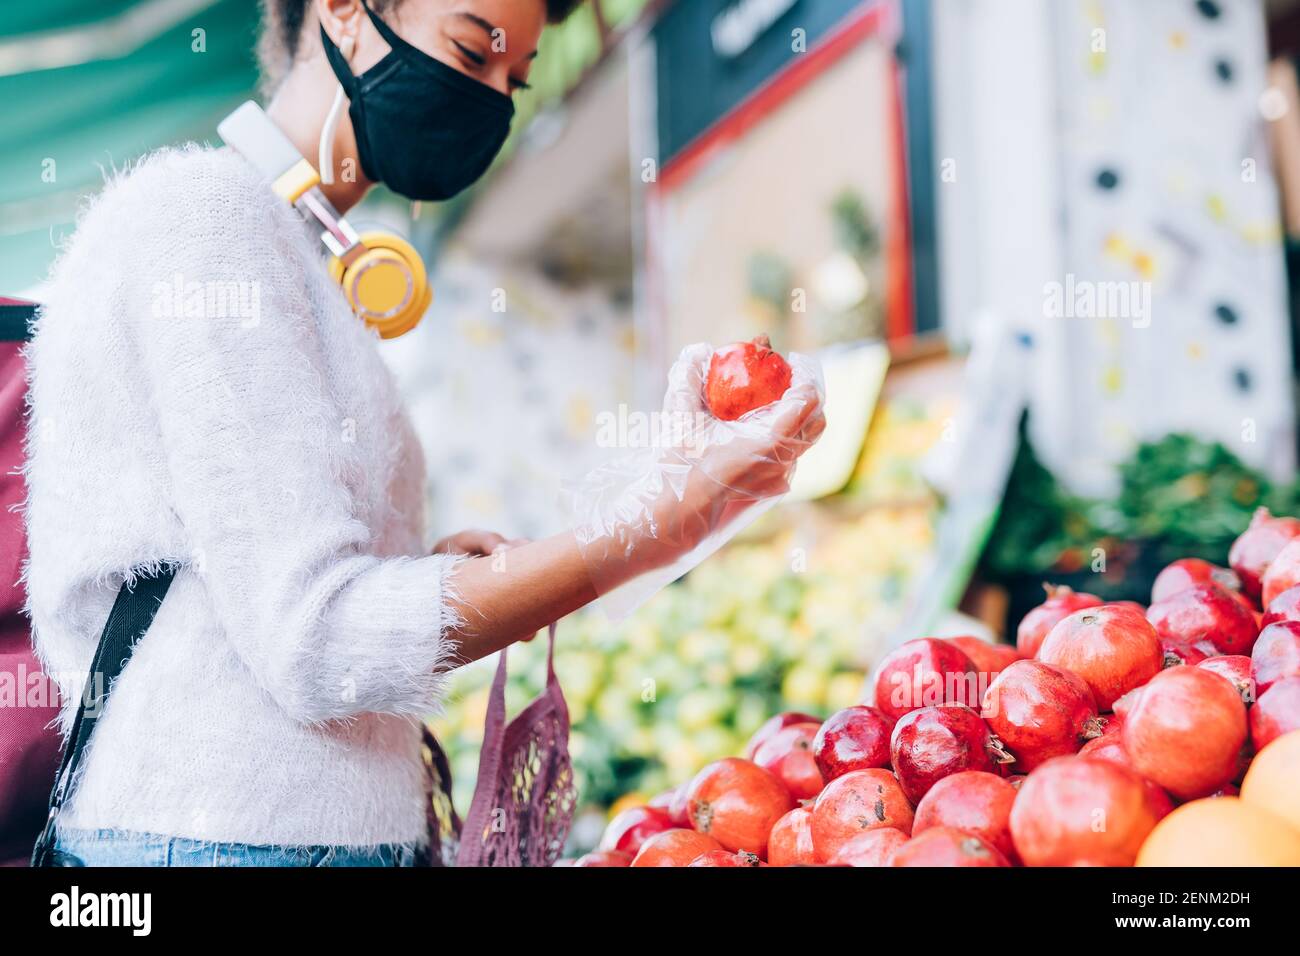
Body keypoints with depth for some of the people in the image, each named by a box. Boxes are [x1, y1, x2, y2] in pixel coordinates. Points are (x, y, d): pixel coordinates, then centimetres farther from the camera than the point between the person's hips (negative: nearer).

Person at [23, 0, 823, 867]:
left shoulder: (282, 242, 17)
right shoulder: (204, 210, -12)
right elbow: (315, 645, -20)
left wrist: (434, 572, 1)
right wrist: (638, 532, -19)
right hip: (221, 832, -9)